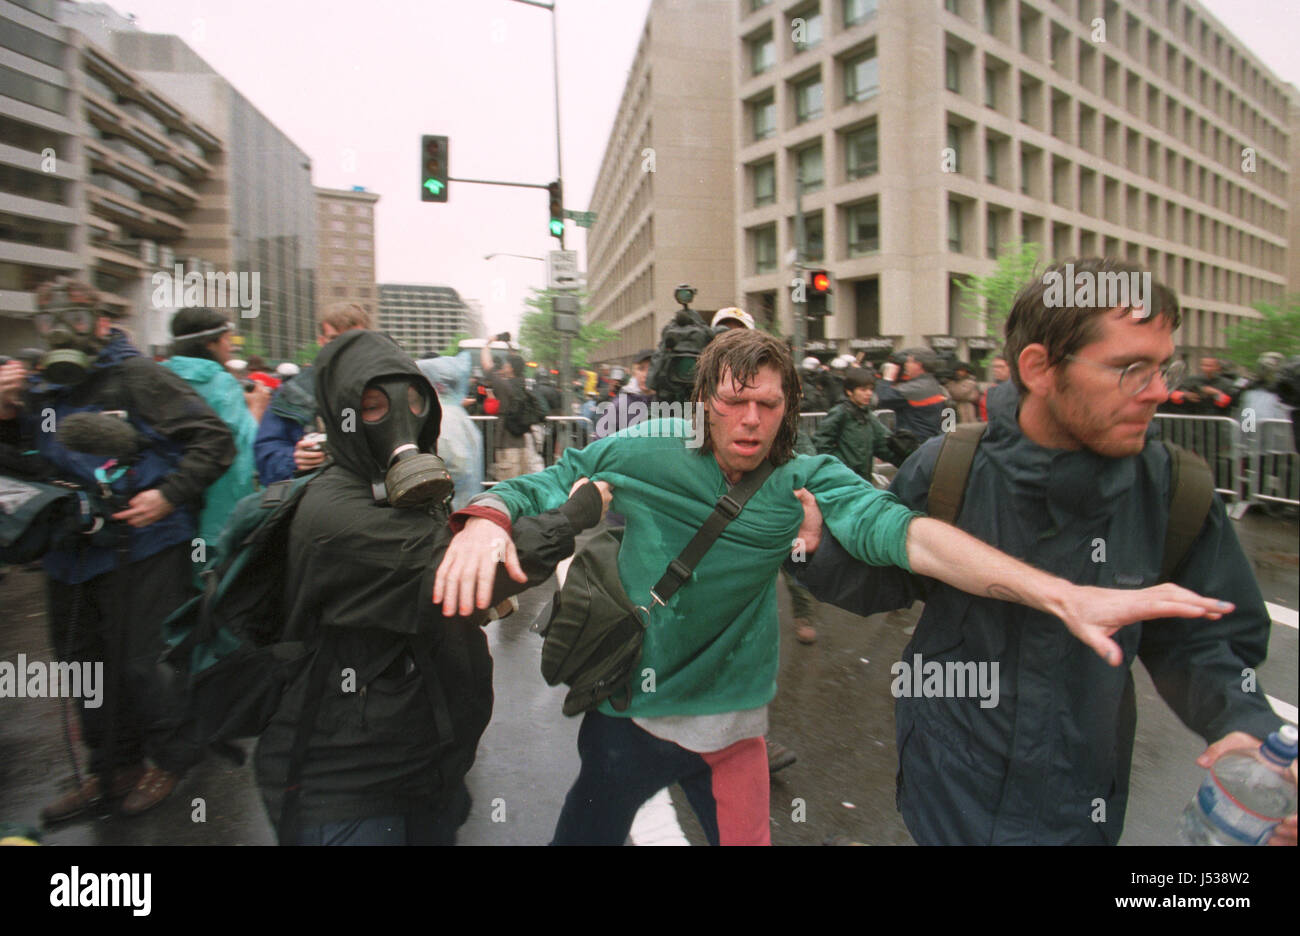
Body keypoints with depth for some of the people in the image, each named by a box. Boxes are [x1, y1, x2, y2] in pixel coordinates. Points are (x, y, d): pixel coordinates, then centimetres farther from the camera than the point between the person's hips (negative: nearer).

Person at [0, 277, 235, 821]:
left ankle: (168, 758, 25)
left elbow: (214, 440, -14)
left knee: (141, 663, 1)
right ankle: (112, 770, 36)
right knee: (86, 665, 17)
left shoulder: (136, 376, -9)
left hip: (141, 548, -7)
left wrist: (169, 496, -20)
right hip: (72, 552, 7)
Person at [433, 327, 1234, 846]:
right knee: (585, 835, 17)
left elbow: (898, 528, -29)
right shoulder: (645, 454, -15)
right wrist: (487, 520, -32)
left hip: (733, 725, 1)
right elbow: (540, 487, -8)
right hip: (631, 711, 0)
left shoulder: (806, 482, -15)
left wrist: (1064, 595, -41)